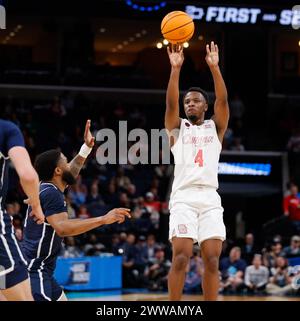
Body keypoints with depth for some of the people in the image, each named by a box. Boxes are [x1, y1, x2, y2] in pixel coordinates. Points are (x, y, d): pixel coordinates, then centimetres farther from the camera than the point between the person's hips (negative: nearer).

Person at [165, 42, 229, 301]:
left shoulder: (215, 127, 17)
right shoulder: (177, 127, 14)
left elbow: (223, 100, 1)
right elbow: (170, 103, -4)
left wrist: (214, 67, -9)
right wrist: (175, 68, -14)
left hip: (210, 198, 2)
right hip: (184, 197, -2)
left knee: (212, 260, -4)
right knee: (181, 258, -12)